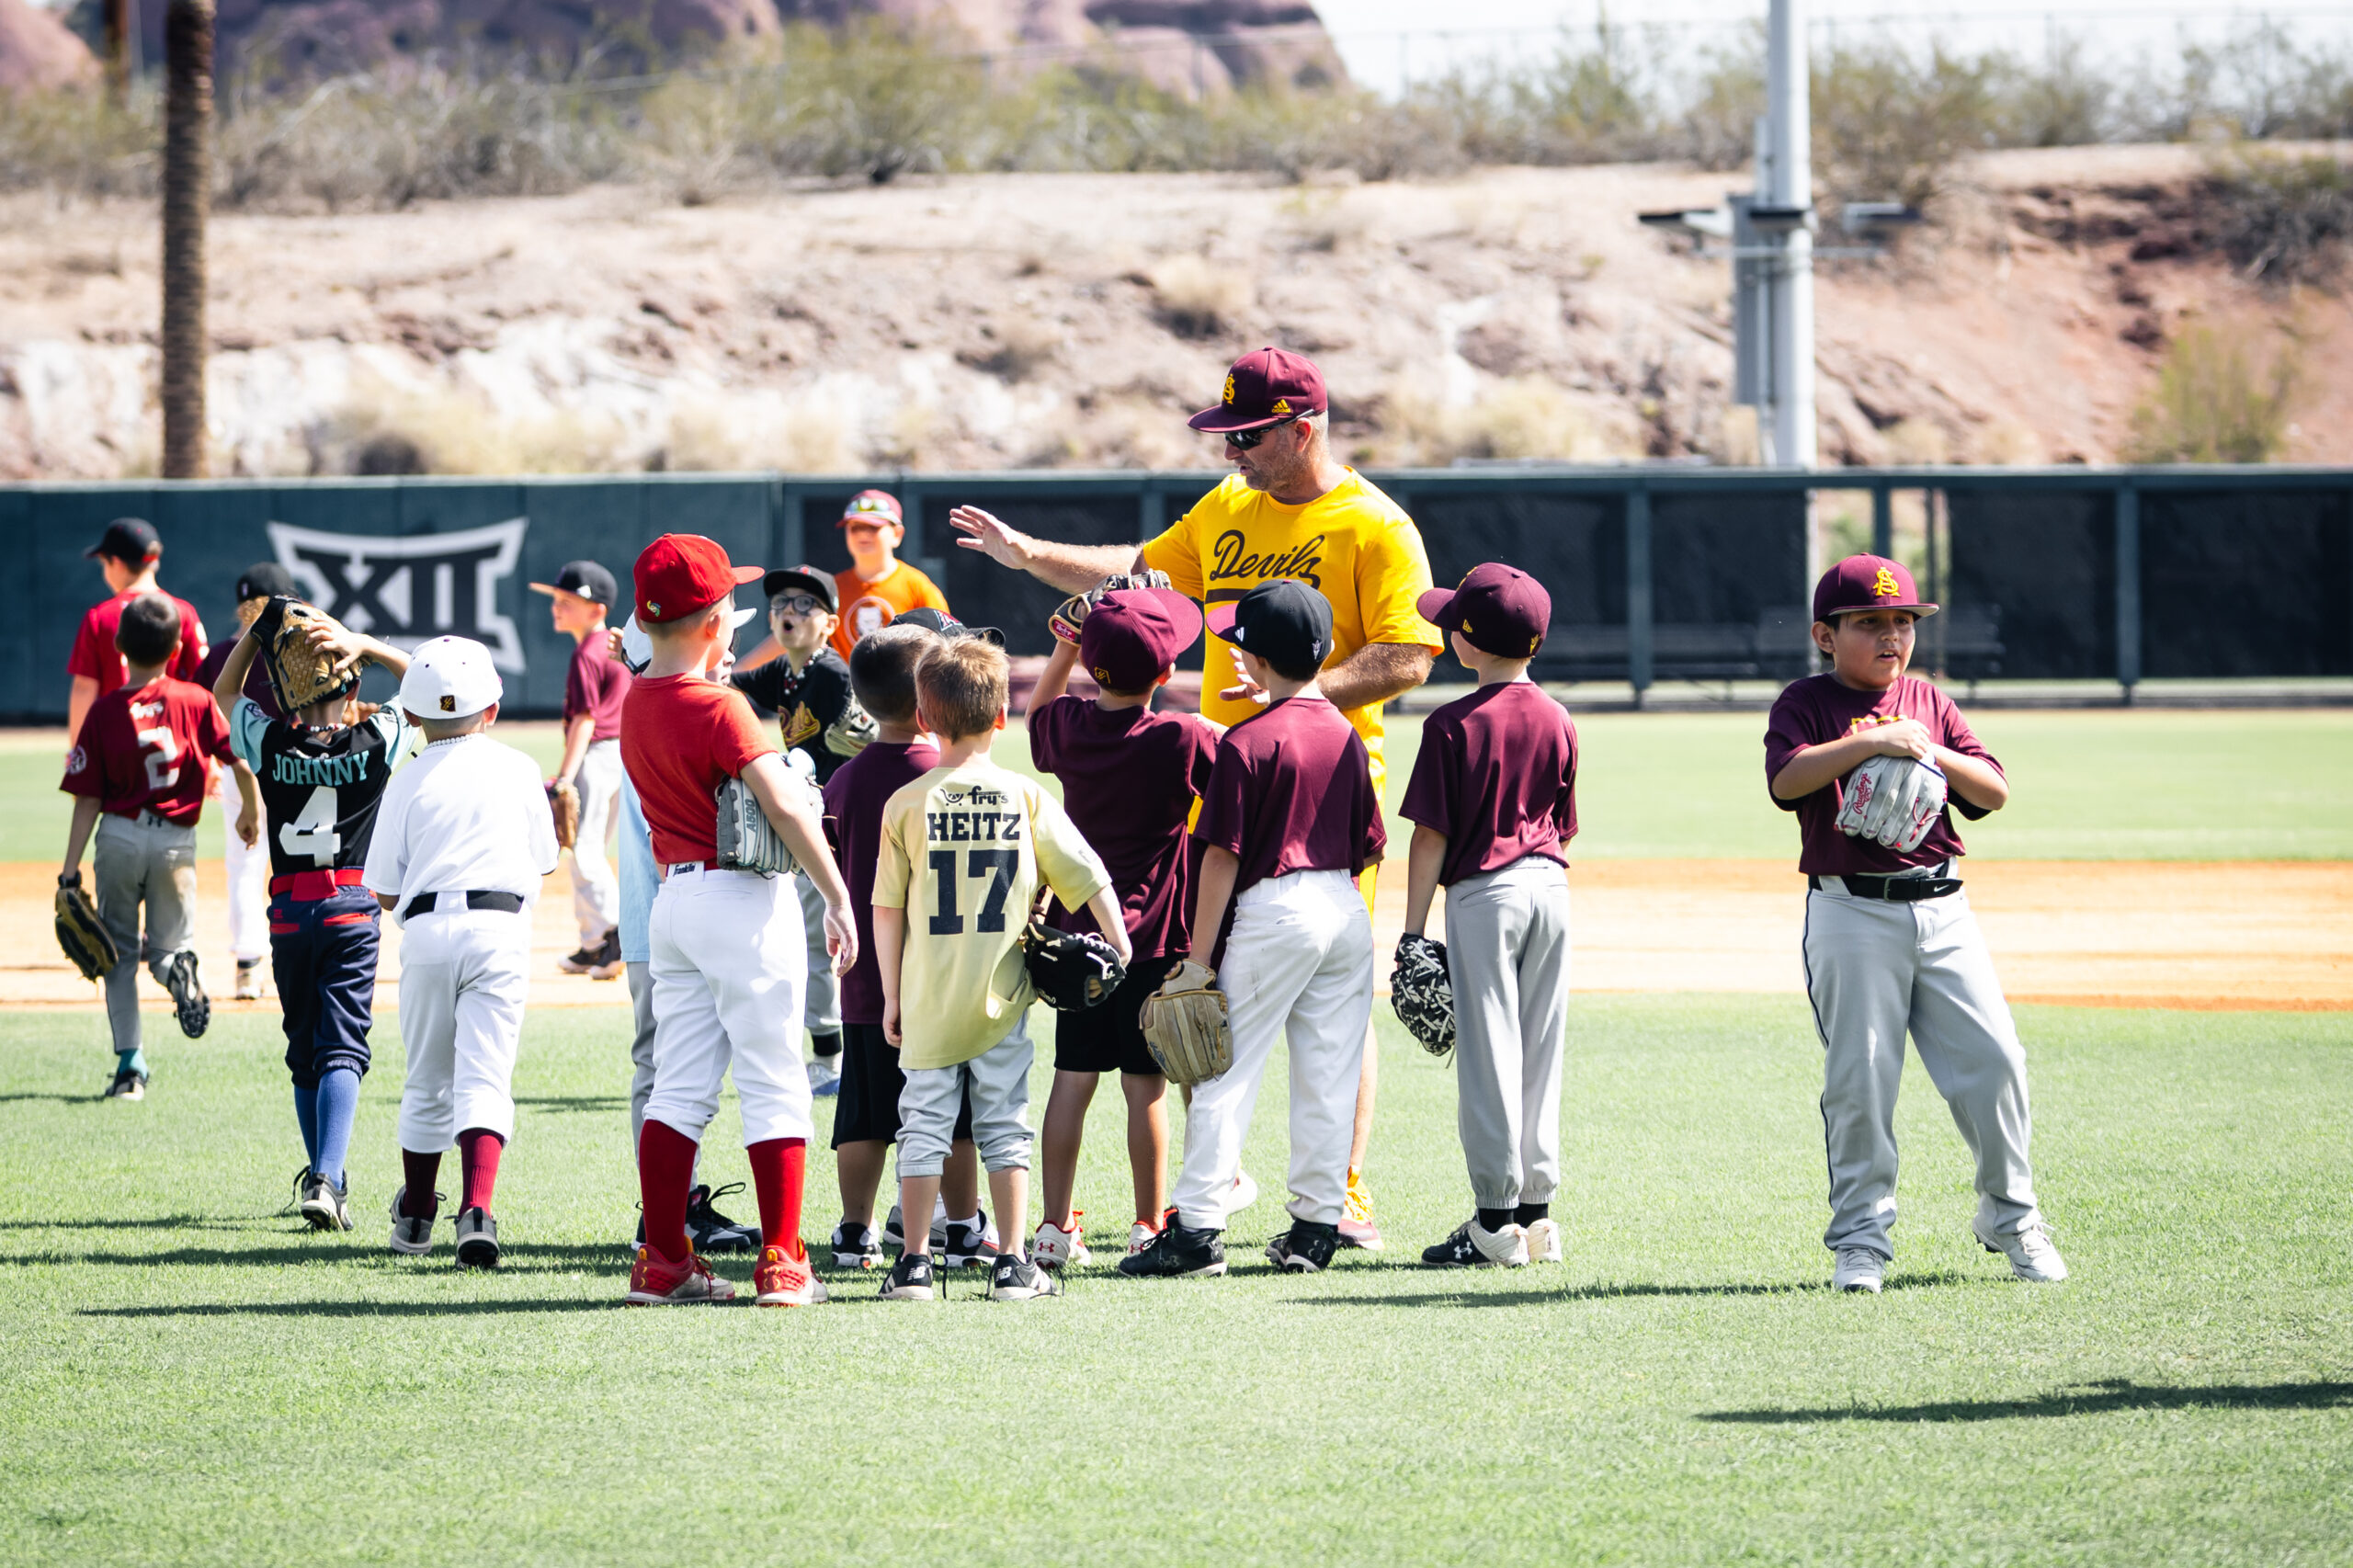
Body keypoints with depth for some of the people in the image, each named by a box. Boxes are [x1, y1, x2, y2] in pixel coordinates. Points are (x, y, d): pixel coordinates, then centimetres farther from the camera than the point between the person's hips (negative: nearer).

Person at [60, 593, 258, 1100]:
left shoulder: (104, 711, -5)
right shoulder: (195, 701, -4)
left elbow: (87, 801, -6)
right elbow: (240, 761, -7)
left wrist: (70, 872, -3)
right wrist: (252, 809, 14)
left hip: (119, 836, -1)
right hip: (176, 841, 1)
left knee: (119, 953, 12)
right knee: (166, 945, 15)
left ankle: (130, 1064, 3)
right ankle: (179, 968, -24)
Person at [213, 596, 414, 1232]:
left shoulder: (270, 744, -4)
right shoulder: (377, 741, -6)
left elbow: (224, 691, 16)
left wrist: (257, 629, 6)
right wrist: (365, 646, -4)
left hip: (288, 911, 2)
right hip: (353, 909, -1)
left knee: (304, 1052, 15)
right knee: (341, 1050, -6)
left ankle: (323, 1177, 19)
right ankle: (327, 1180, -23)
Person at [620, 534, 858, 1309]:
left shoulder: (635, 707, 8)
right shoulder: (719, 708, -16)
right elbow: (785, 807, -23)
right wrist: (838, 896, -21)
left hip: (673, 897, 7)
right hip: (747, 898, -7)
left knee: (679, 1085, 10)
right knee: (774, 1084, -1)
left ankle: (663, 1261, 8)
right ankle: (780, 1264, -2)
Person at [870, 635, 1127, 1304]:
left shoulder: (906, 804, -4)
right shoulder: (1026, 797, -3)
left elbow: (887, 909, -1)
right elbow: (1088, 877, -1)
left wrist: (891, 996, 6)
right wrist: (1119, 947, 10)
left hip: (928, 998, -1)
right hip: (1002, 997, 1)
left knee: (925, 1125, 7)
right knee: (1005, 1127, 8)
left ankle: (914, 1265, 5)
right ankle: (1012, 1266, 7)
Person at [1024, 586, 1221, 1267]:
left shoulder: (1068, 725, 0)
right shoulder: (1186, 738, -12)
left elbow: (1035, 716, 23)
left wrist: (1063, 651, 19)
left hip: (1079, 929, 3)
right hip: (1156, 933, -3)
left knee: (1073, 1077, 5)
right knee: (1146, 1083, 1)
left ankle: (1055, 1228, 6)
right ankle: (1149, 1228, 6)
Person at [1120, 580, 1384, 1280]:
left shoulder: (1249, 741, -12)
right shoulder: (1346, 735, 8)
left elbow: (1222, 858, -13)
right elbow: (1369, 846, 11)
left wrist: (1200, 957, -10)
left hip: (1274, 913, -6)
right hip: (1345, 910, 6)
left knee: (1225, 1073, -2)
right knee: (1328, 1076, 10)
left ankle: (1198, 1226, -6)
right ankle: (1316, 1226, 12)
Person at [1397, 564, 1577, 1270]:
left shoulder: (1454, 725, -11)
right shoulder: (1557, 721, 5)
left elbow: (1432, 835, -11)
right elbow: (1563, 827, 11)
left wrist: (1413, 928, -7)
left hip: (1483, 893, -5)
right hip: (1550, 886, 5)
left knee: (1487, 1053, -2)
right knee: (1539, 1053, 10)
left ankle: (1497, 1219, -3)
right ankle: (1536, 1210, 13)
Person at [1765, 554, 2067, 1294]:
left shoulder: (1927, 701, 14)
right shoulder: (1808, 703, 2)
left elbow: (1995, 791, 8)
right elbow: (1787, 778, -18)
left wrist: (1935, 755, -9)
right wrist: (1869, 741, -23)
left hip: (1940, 907, 4)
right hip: (1852, 914, -4)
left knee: (1994, 1058, -2)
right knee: (1859, 1078, -4)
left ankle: (2009, 1218, 14)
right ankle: (1861, 1236, 6)